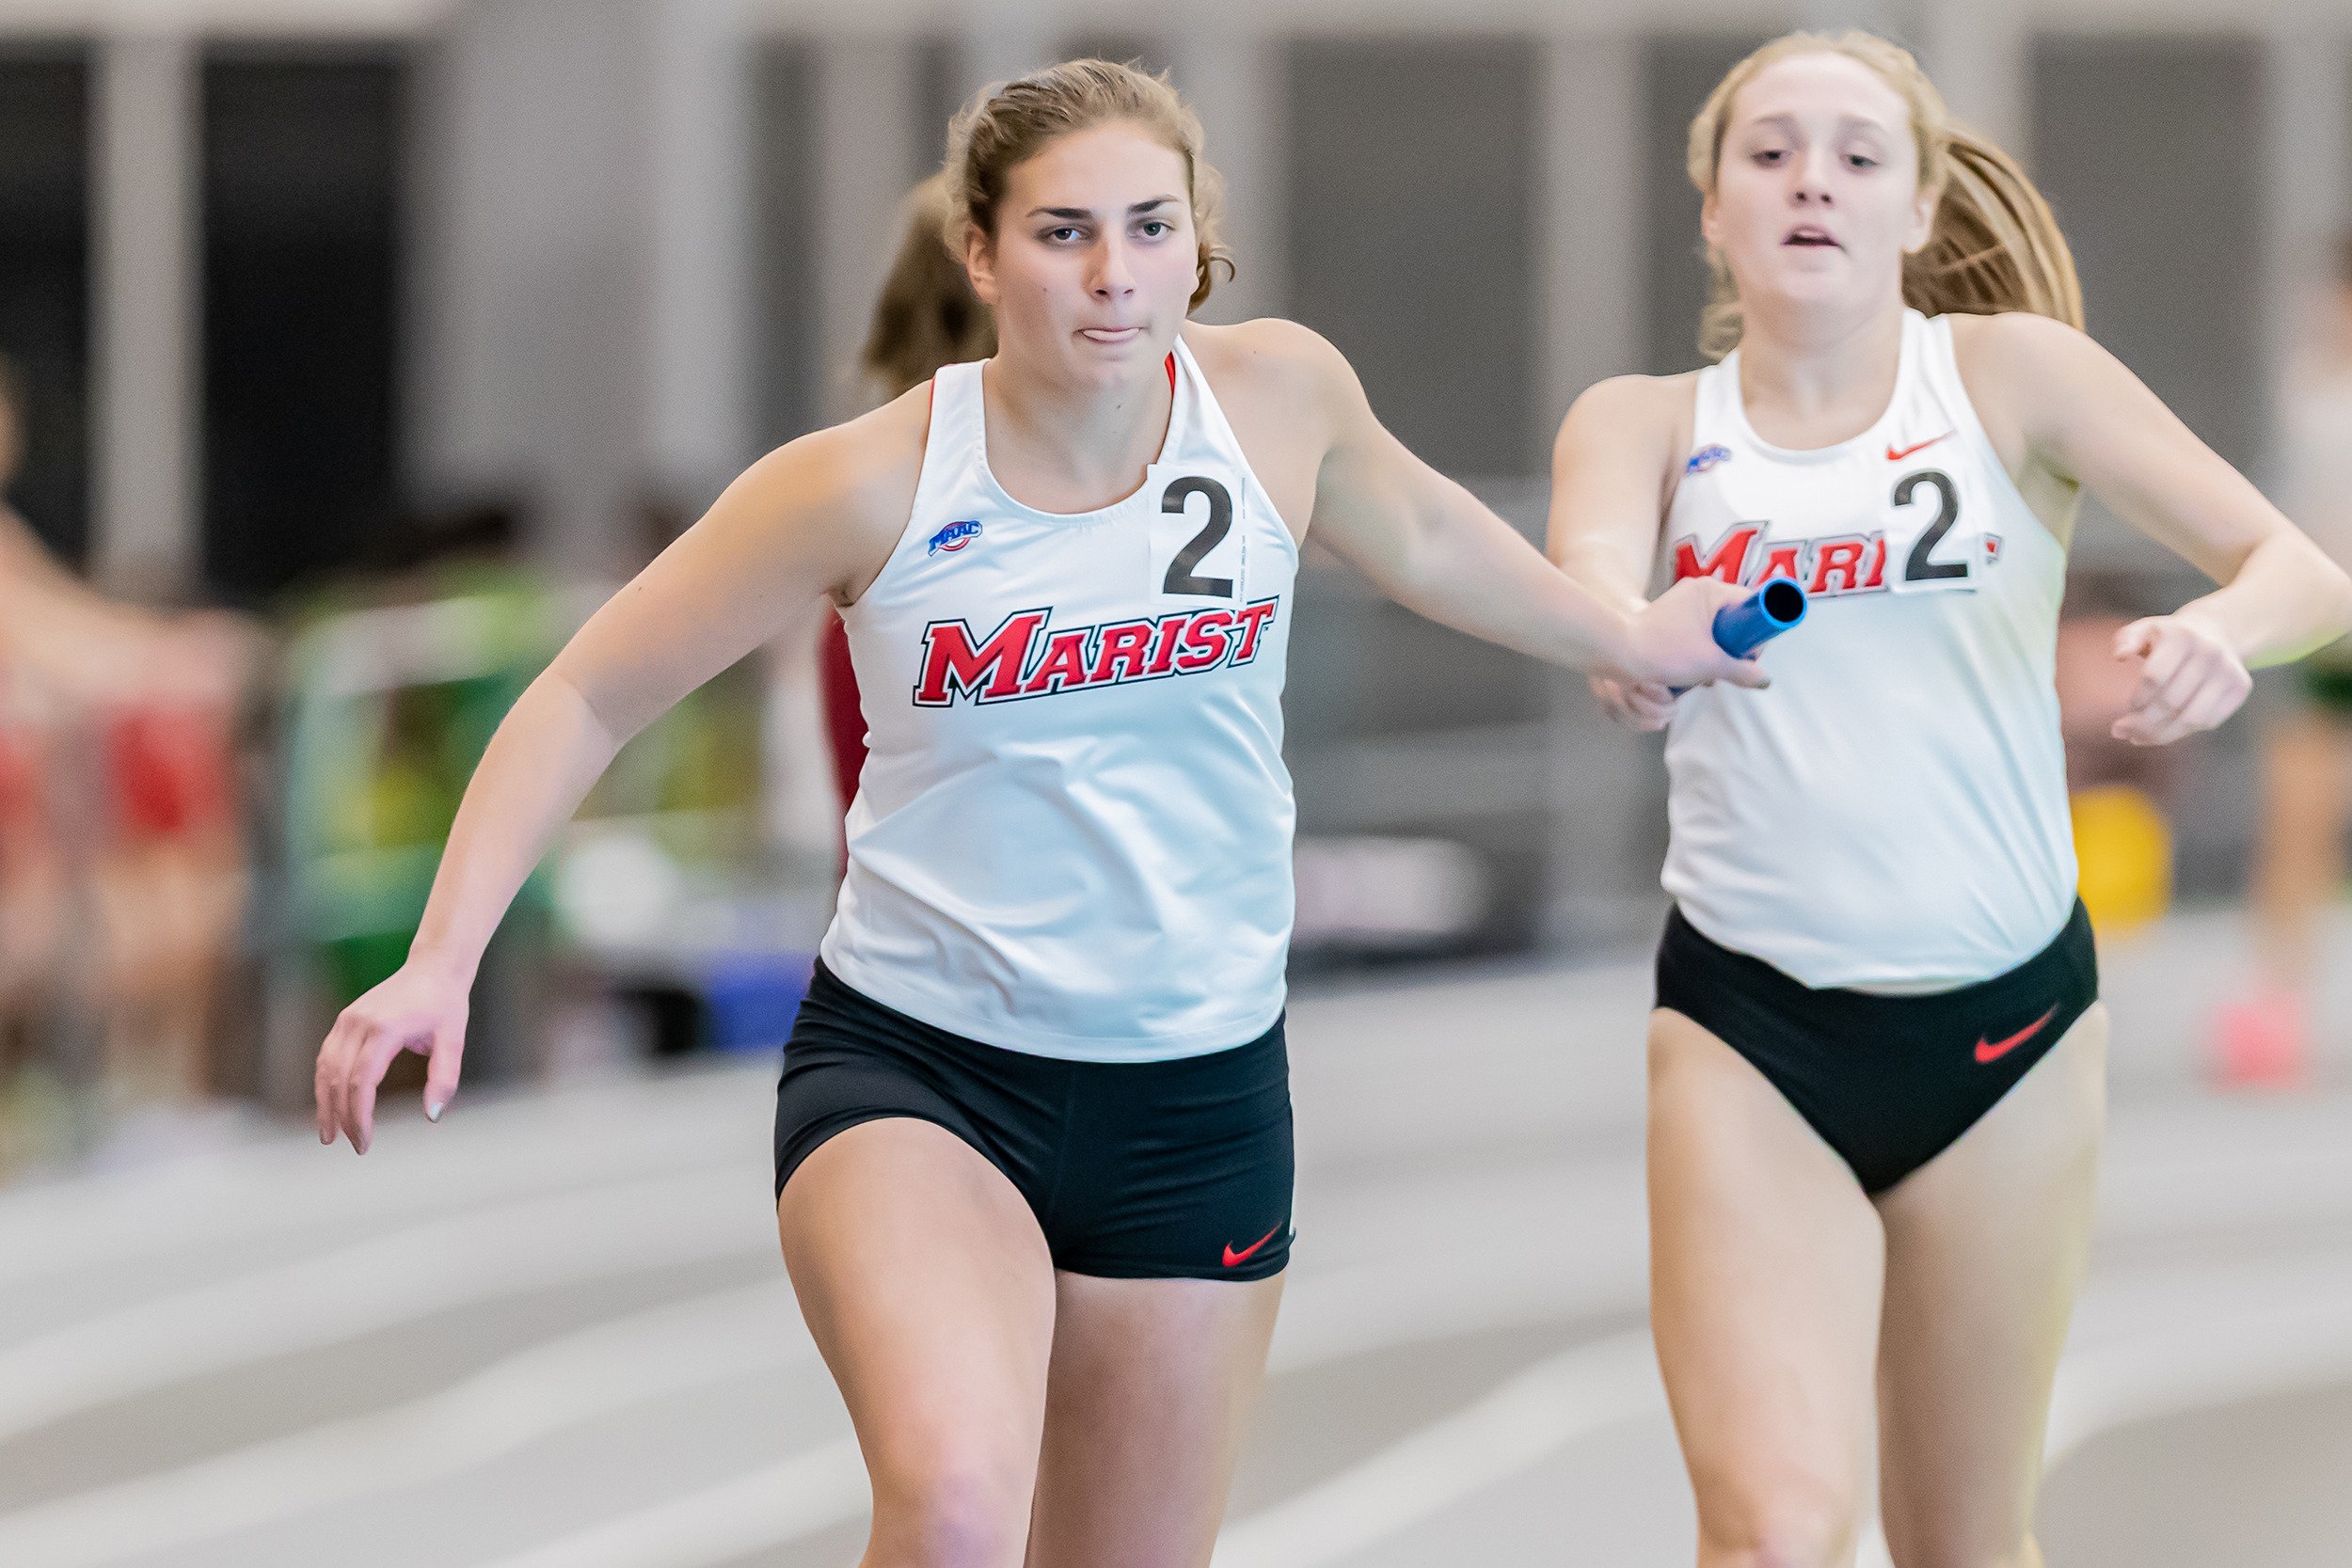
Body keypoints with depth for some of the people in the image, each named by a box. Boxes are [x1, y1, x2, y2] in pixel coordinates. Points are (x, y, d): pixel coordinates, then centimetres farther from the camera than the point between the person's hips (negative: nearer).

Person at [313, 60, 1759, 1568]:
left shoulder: (1279, 395, -4)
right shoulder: (874, 484, -13)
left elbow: (1419, 535, 20)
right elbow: (590, 696, -4)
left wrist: (1625, 637, 33)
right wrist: (442, 962, -13)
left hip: (1200, 1091, 4)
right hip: (915, 1071, -4)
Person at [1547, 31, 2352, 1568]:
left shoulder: (2012, 374, 1)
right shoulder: (1651, 419, 4)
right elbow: (1591, 573, -18)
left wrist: (2223, 628, -29)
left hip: (2003, 1025, 1)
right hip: (1749, 1033, 0)